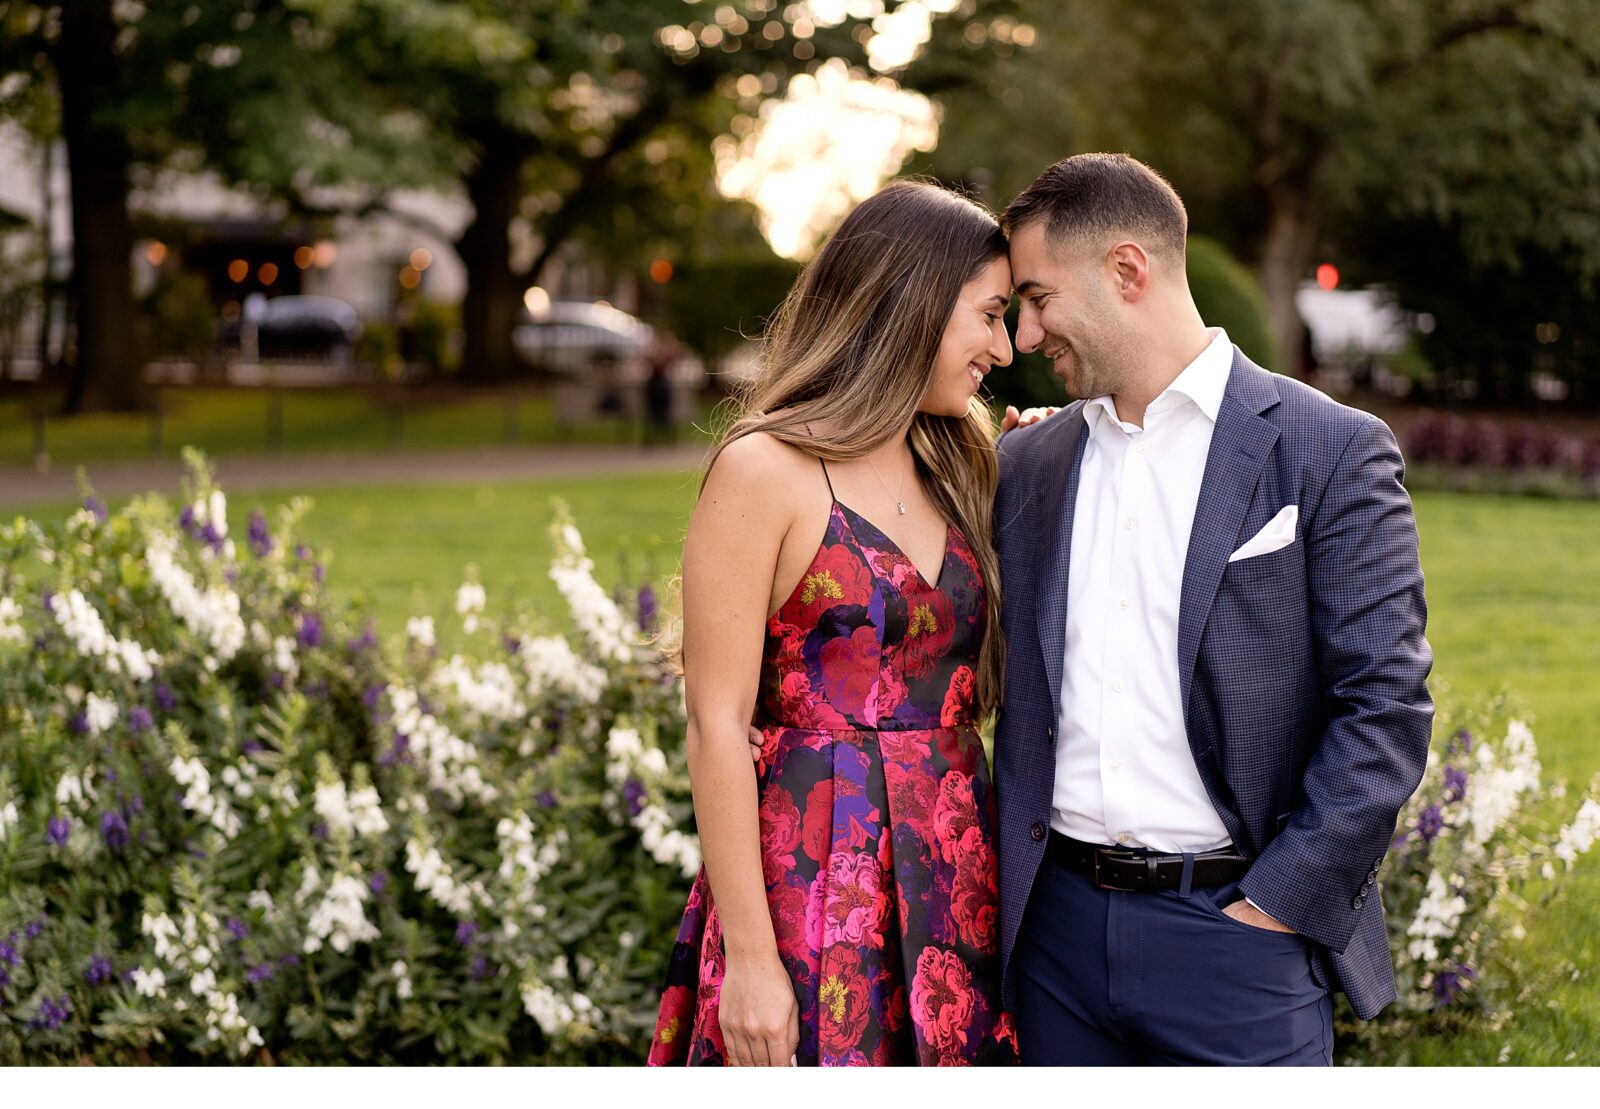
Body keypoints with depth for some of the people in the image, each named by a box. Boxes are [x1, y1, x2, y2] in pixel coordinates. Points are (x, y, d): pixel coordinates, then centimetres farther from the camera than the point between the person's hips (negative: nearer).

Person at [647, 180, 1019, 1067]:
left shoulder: (949, 472, 14)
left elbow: (965, 686, 14)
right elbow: (716, 724, -11)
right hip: (812, 883, -6)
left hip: (953, 882, 7)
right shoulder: (764, 471, -8)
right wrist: (748, 956, -16)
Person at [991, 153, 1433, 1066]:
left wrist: (1276, 906, -11)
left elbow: (1387, 704, -8)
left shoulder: (1333, 452, -4)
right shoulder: (1026, 462, 10)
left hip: (1236, 930, -4)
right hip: (1058, 922, 4)